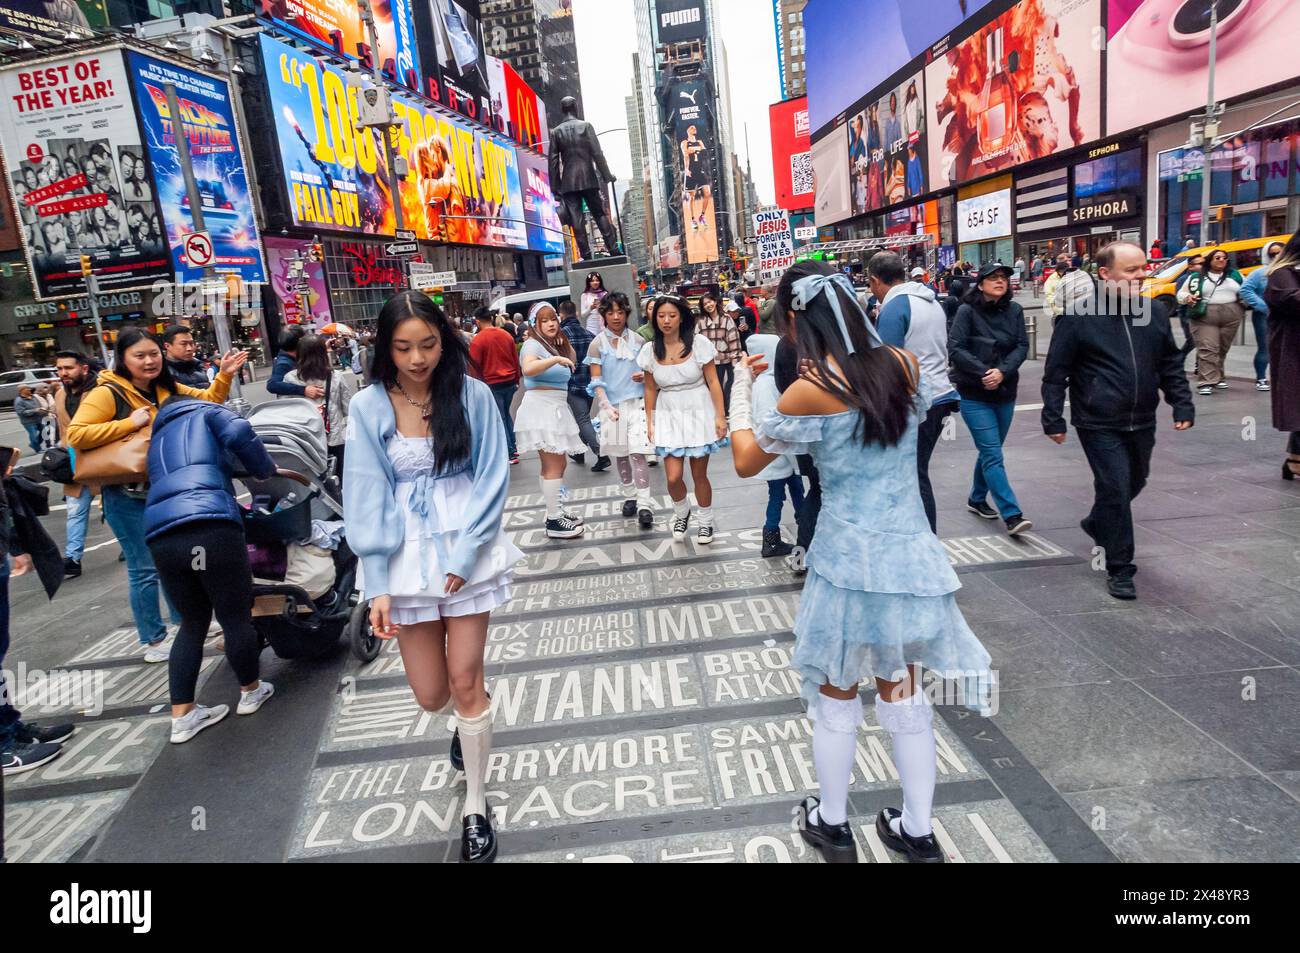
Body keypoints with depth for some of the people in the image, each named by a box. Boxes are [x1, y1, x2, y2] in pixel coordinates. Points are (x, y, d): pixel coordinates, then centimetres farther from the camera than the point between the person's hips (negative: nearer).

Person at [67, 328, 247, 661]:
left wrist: (225, 375, -6)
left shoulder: (166, 389, 6)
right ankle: (153, 640, 14)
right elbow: (76, 435, -21)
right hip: (128, 497, -7)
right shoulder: (107, 394, -13)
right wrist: (130, 423, -24)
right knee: (145, 569, 0)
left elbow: (208, 400, 11)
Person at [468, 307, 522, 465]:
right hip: (510, 382, 5)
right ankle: (513, 447, 24)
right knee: (506, 414, 22)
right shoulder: (507, 335, 3)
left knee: (500, 419, 3)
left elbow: (474, 367, -10)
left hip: (492, 384, -5)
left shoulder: (477, 340, -12)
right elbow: (516, 359, 10)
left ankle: (510, 454, 4)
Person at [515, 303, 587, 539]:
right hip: (541, 408, -10)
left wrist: (563, 340, 14)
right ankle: (554, 522, -6)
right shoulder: (533, 345, -11)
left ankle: (556, 511, 25)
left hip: (556, 409, 10)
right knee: (554, 467, -9)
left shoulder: (553, 345, 16)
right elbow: (528, 368, -30)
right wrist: (557, 359, -31)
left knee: (554, 465, 16)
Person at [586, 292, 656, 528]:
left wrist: (644, 375, -9)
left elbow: (648, 370, 16)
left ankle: (644, 504, -10)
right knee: (620, 454, 9)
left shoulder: (637, 341, 4)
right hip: (611, 405, 1)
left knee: (637, 453, -10)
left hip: (636, 403, -1)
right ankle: (629, 497, 25)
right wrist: (607, 406, -18)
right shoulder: (598, 344, 0)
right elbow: (596, 381, -4)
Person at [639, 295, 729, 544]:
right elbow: (650, 389, 8)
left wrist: (720, 416, -8)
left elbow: (713, 382, -5)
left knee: (699, 475, 6)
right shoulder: (650, 350, 0)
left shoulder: (699, 343, -9)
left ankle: (706, 522, 30)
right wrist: (650, 422, 6)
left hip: (699, 413, -2)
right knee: (673, 477, -6)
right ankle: (681, 512, 27)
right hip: (668, 415, 2)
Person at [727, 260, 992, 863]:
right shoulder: (904, 364, -2)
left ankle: (832, 826, 34)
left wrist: (739, 390, 8)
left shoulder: (811, 390, -16)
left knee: (836, 695, 15)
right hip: (910, 550, 5)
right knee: (904, 693, 19)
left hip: (849, 555, -5)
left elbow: (745, 462, -4)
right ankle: (917, 834, 32)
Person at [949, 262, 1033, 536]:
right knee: (993, 455, -9)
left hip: (1005, 393, 5)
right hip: (974, 394, -5)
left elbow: (1022, 346, -1)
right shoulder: (967, 311, -9)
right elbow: (955, 348, -14)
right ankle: (1012, 515, -10)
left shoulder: (1014, 311, 3)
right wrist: (983, 373, -22)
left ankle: (977, 498, 36)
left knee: (990, 452, 17)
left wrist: (1002, 372, -18)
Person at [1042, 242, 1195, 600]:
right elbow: (1056, 372, -8)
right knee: (1116, 488, -6)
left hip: (1141, 422, 6)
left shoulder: (1156, 311, 4)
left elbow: (1171, 365, 13)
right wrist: (1053, 419, -9)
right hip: (1099, 424, -6)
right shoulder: (1078, 316, -11)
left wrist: (1183, 405, 7)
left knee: (1134, 482, 21)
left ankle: (1096, 523, 49)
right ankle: (1119, 569, 8)